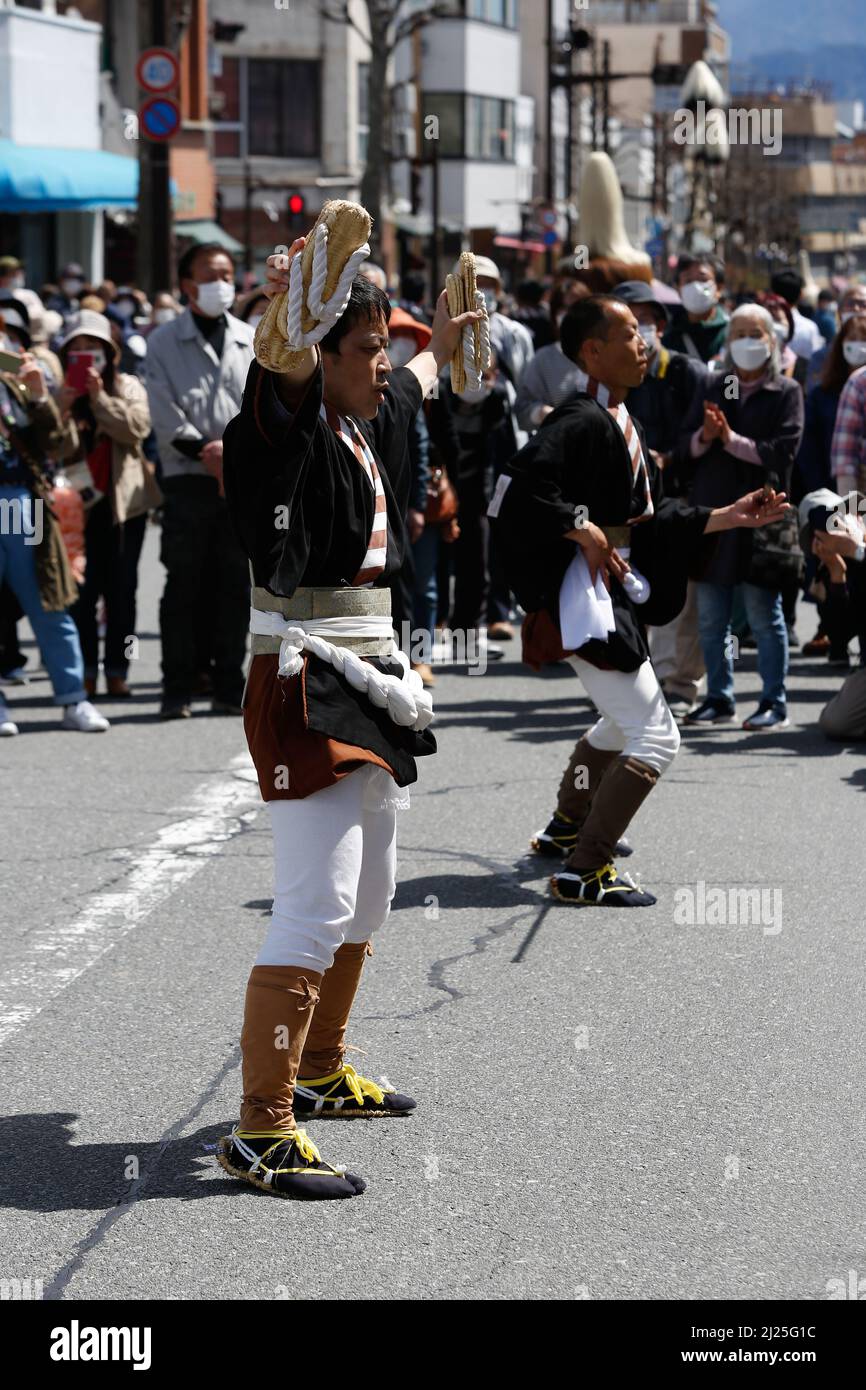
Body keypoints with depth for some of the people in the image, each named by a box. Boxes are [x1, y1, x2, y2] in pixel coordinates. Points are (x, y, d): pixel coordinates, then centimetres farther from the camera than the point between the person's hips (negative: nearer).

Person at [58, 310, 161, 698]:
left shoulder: (127, 387, 5)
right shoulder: (58, 391, 8)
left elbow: (137, 428, -13)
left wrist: (100, 397, -18)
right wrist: (61, 409, -17)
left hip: (123, 499, 0)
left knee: (121, 590, 3)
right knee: (82, 591, -4)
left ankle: (117, 670, 7)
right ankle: (85, 671, 0)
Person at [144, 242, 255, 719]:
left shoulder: (252, 341, 14)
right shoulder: (164, 342, 5)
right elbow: (164, 411, -4)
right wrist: (203, 450, -15)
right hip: (187, 480, -3)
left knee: (234, 584, 4)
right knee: (184, 584, -3)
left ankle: (229, 686, 9)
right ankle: (178, 688, 0)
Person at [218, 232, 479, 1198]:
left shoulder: (371, 421, 12)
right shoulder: (291, 422, -13)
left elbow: (411, 384, 37)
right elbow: (289, 366, -37)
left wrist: (442, 344, 54)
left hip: (369, 680, 10)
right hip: (303, 684, -10)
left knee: (365, 899, 22)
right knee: (316, 909, -15)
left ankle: (319, 1071, 39)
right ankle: (260, 1132, -15)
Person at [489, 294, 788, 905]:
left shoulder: (620, 420, 12)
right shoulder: (581, 421, -19)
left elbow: (651, 517, 15)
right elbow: (524, 487, -33)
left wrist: (729, 517, 11)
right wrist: (584, 530, -26)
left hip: (620, 591, 11)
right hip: (586, 596, -11)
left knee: (622, 722, 30)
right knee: (655, 739, -11)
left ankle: (567, 826, 48)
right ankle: (584, 872, -9)